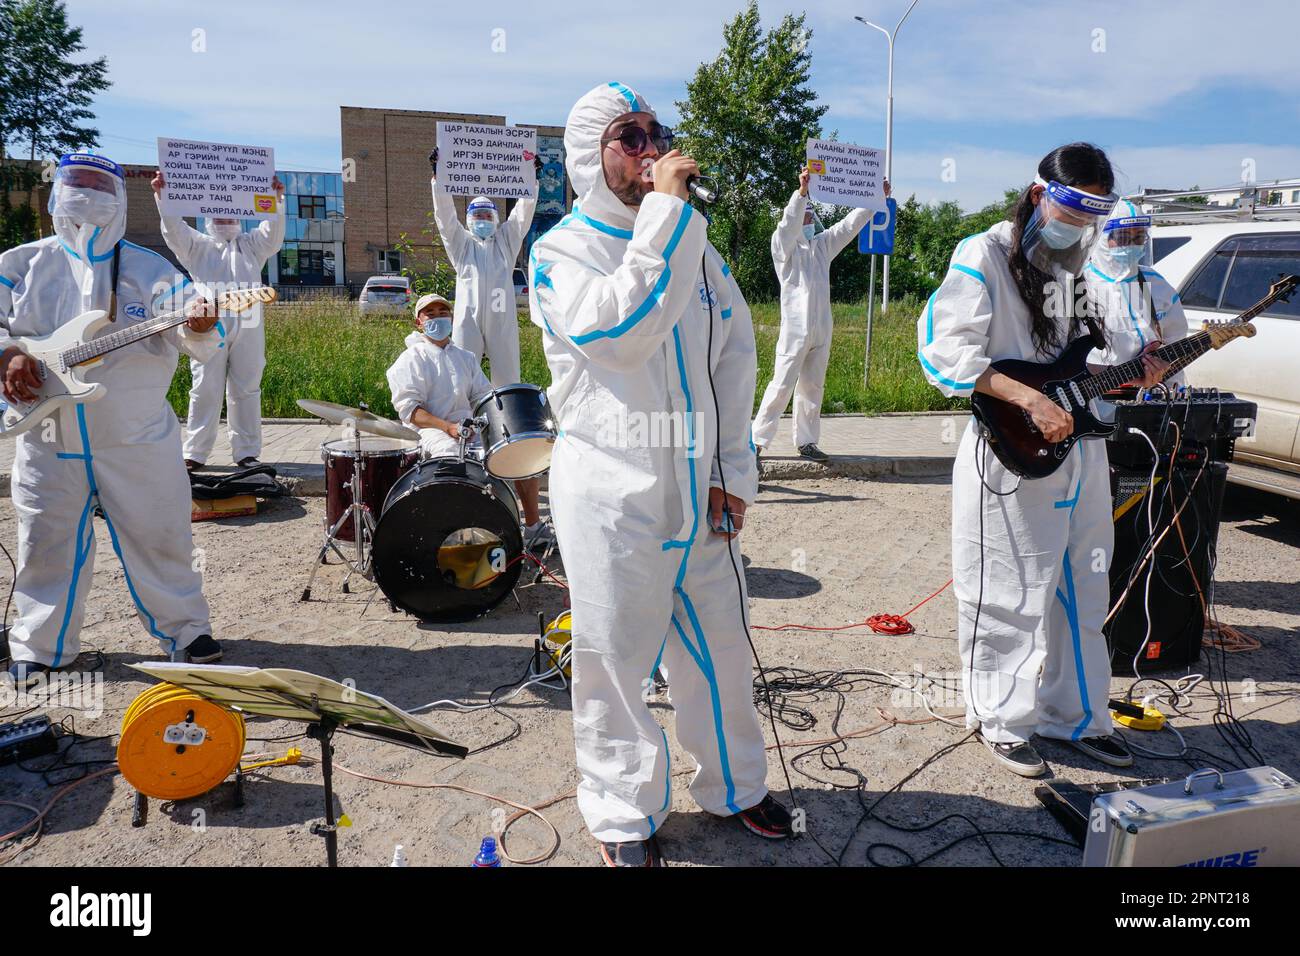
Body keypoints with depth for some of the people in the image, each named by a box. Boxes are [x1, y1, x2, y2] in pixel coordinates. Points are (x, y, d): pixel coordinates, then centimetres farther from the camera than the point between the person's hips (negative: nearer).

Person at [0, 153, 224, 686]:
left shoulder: (147, 267, 1)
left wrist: (199, 324, -34)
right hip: (48, 442, 2)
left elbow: (185, 319, -10)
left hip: (138, 440, -2)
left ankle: (185, 630, 21)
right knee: (46, 545, 12)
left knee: (160, 540, 5)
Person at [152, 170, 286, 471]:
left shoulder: (251, 245, 22)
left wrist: (277, 199, -10)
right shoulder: (198, 245, 20)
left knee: (246, 391, 2)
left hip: (248, 329, 1)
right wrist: (163, 197, -12)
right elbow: (175, 229, 4)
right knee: (205, 390, -2)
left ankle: (246, 452, 8)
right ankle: (195, 452, 2)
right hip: (208, 328, -1)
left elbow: (273, 231, 6)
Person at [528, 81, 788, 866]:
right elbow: (619, 329, -24)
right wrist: (665, 212, -21)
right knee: (618, 656, 6)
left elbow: (736, 355, 10)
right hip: (612, 492, -5)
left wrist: (733, 470, 2)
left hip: (700, 487, 5)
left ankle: (735, 785, 37)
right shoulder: (563, 251, -4)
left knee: (720, 642, 15)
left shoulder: (696, 247, 12)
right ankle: (626, 815, 26)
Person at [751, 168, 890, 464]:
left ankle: (806, 442, 16)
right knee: (782, 386, -10)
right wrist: (802, 190, -32)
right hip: (795, 327, -6)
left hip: (821, 329, 6)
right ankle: (757, 440, -6)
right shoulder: (783, 245, 0)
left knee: (812, 387, 9)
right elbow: (788, 223, -18)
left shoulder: (822, 244, 17)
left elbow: (850, 224, 17)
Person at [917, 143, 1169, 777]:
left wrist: (1131, 375, 3)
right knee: (1009, 598, 1)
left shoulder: (1081, 266, 16)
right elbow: (945, 351, -19)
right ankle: (1002, 721, 20)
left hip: (1080, 451, 8)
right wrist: (1031, 399, -25)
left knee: (1081, 593, 16)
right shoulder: (985, 256, -8)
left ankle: (1076, 715, 32)